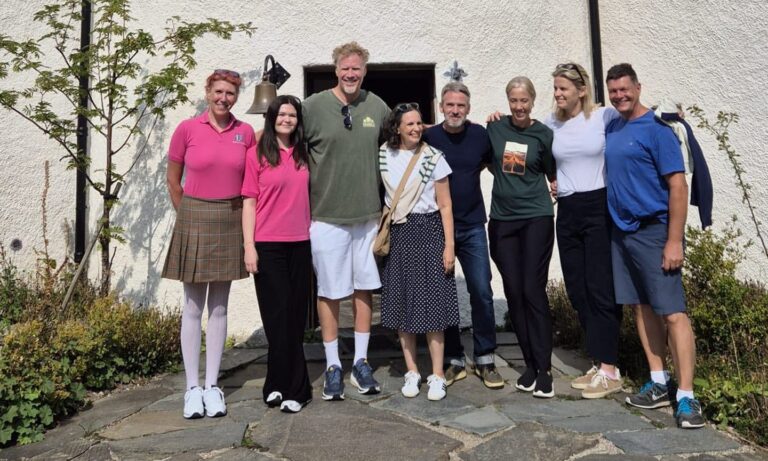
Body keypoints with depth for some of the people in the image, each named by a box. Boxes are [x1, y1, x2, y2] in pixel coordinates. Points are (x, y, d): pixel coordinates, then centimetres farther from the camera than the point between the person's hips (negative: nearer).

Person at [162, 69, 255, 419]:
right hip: (194, 219, -2)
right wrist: (188, 217, 7)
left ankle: (212, 386, 18)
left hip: (230, 220, 2)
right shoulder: (187, 129, -2)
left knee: (219, 307, 8)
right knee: (193, 307, 4)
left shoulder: (246, 133, 3)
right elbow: (173, 180, 6)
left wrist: (238, 216, 5)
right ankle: (192, 387, 14)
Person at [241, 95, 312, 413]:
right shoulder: (256, 154, 0)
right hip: (268, 245, -4)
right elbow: (249, 202, -2)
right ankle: (295, 388, 13)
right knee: (278, 315, 1)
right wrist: (249, 246, -9)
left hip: (300, 244, 4)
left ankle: (279, 385, 23)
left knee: (295, 316, 8)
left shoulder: (304, 155, 11)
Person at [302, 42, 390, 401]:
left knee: (364, 288, 10)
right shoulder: (314, 105, -4)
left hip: (368, 214, 3)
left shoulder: (377, 106, 5)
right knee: (330, 291, 5)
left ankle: (361, 363, 23)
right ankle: (333, 367, 18)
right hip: (326, 215, -3)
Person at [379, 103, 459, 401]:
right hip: (398, 234, 3)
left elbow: (445, 206, -1)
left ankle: (437, 376, 8)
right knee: (402, 303, 5)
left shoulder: (434, 158, -1)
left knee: (432, 304, -3)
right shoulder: (384, 156, 5)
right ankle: (412, 372, 18)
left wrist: (449, 245, -7)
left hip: (429, 232, -2)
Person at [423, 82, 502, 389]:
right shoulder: (428, 138, -4)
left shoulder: (480, 135, 0)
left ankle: (485, 359, 14)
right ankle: (454, 360, 18)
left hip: (472, 226, 1)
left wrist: (465, 176, 9)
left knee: (482, 292, -1)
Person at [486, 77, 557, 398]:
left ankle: (544, 369, 2)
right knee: (513, 293, 4)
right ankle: (529, 364, 17)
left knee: (533, 291, -7)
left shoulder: (543, 134, 0)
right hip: (502, 220, 3)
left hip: (535, 218, -3)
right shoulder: (495, 128, 5)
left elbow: (553, 174, 8)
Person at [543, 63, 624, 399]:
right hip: (567, 212, 5)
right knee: (578, 291, 8)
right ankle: (599, 364, 21)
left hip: (599, 208, -5)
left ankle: (610, 371, 6)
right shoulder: (550, 125, 9)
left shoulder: (605, 117, -3)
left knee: (601, 289, -4)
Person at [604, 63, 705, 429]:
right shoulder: (610, 128, 11)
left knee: (672, 312, -7)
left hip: (653, 232, -7)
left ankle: (686, 396, 0)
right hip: (621, 231, 7)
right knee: (642, 307, 11)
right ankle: (659, 383, 22)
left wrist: (674, 241, -19)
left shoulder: (656, 128, -9)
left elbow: (678, 186, -14)